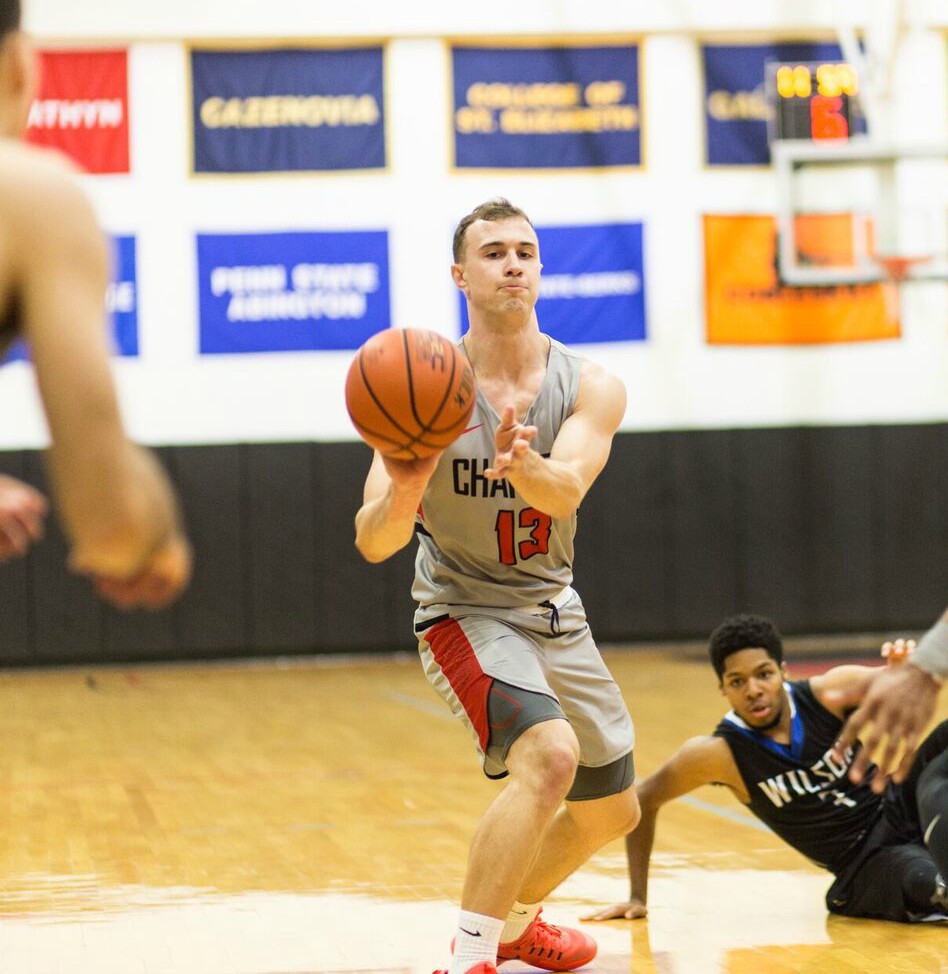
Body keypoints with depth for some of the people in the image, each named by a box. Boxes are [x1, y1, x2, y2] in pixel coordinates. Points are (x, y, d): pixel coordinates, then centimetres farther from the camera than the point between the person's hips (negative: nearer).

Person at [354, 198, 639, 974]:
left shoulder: (590, 387, -10)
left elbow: (564, 493, -30)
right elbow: (373, 542, -22)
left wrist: (521, 463, -53)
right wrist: (405, 490, -45)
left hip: (556, 612, 5)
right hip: (467, 612, -5)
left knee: (612, 810, 18)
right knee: (549, 757, -32)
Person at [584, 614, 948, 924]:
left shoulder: (832, 693, -9)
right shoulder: (721, 754, -11)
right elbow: (642, 799, 1)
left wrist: (907, 670, -32)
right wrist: (637, 898, 4)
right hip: (866, 869, -2)